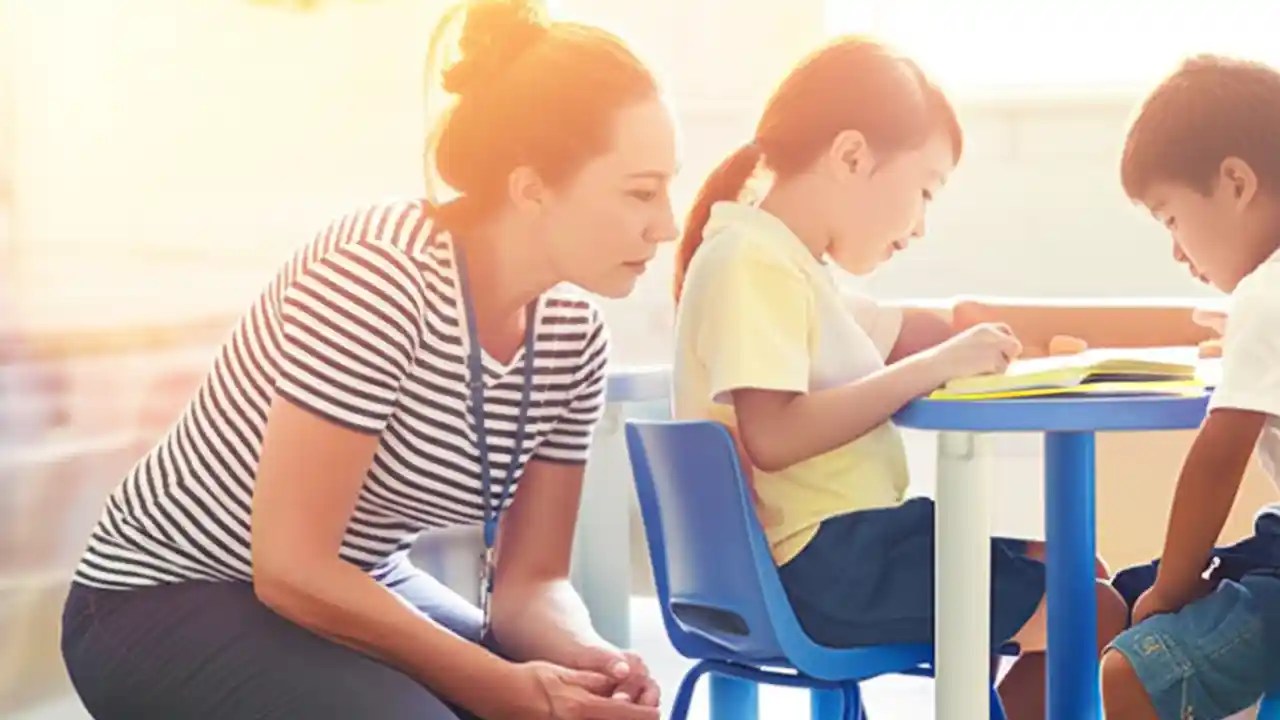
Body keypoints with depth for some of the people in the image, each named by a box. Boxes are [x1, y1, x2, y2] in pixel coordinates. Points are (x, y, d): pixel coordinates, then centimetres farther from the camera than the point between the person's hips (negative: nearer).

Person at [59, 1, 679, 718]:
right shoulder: (379, 278, -27)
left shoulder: (573, 337, -5)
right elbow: (290, 568, -27)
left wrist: (592, 661, -23)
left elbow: (532, 578, -1)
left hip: (360, 590, 7)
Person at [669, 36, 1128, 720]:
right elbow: (772, 437, -28)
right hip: (818, 565, -11)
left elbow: (910, 333, 29)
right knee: (1092, 614, -11)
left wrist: (972, 346, 7)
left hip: (852, 538, 11)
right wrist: (934, 368, -25)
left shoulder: (796, 267, 16)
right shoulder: (751, 264, -15)